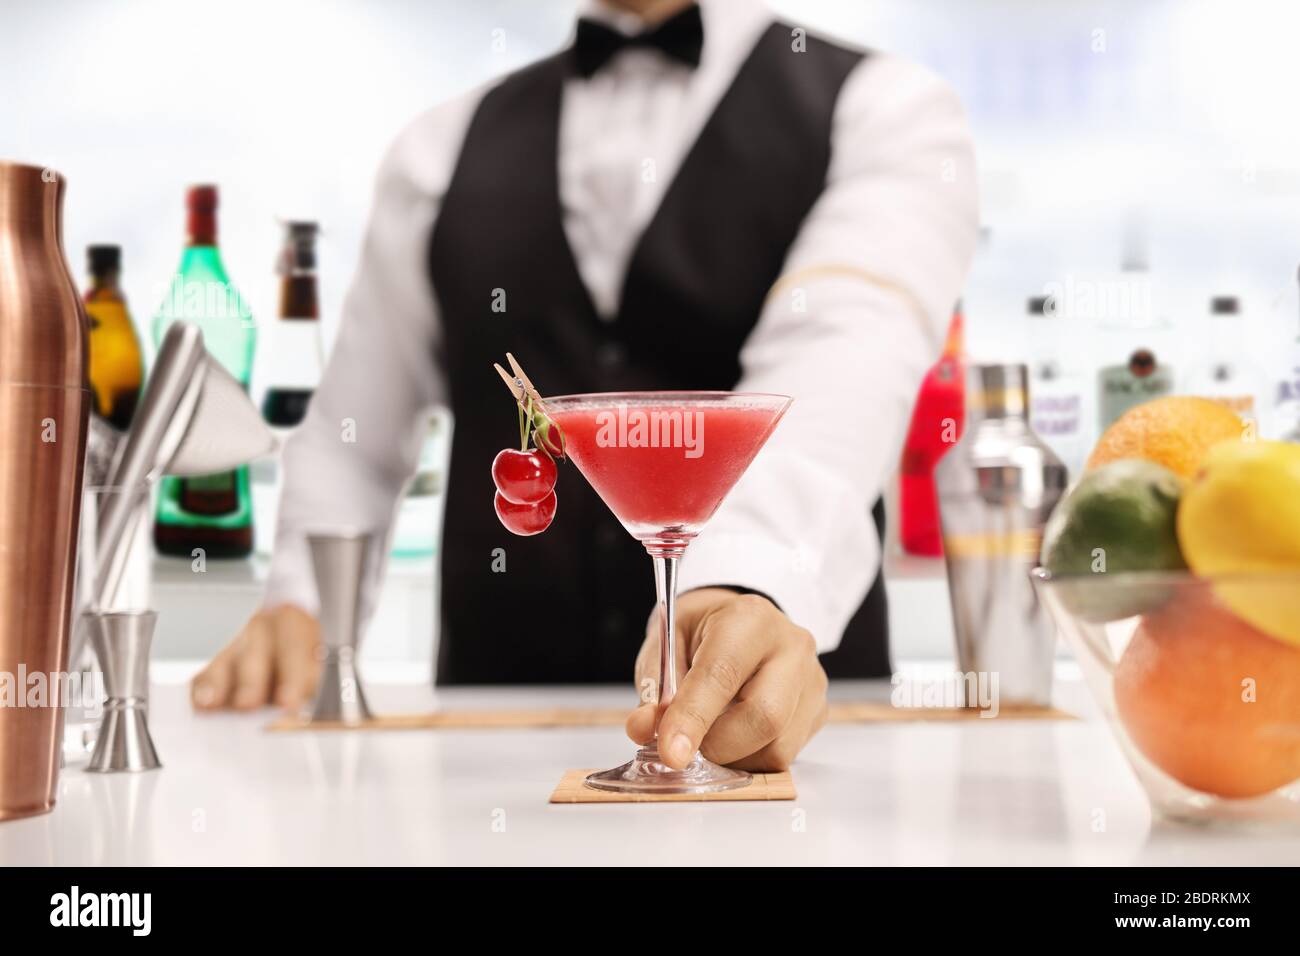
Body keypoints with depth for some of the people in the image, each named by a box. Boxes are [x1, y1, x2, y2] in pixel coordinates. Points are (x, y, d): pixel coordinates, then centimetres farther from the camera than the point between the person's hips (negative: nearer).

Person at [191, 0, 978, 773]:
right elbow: (351, 440, 19)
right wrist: (302, 609, 1)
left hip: (786, 731, -3)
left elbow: (842, 352, -19)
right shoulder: (442, 149, 14)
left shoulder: (890, 113, 2)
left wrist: (751, 580, -37)